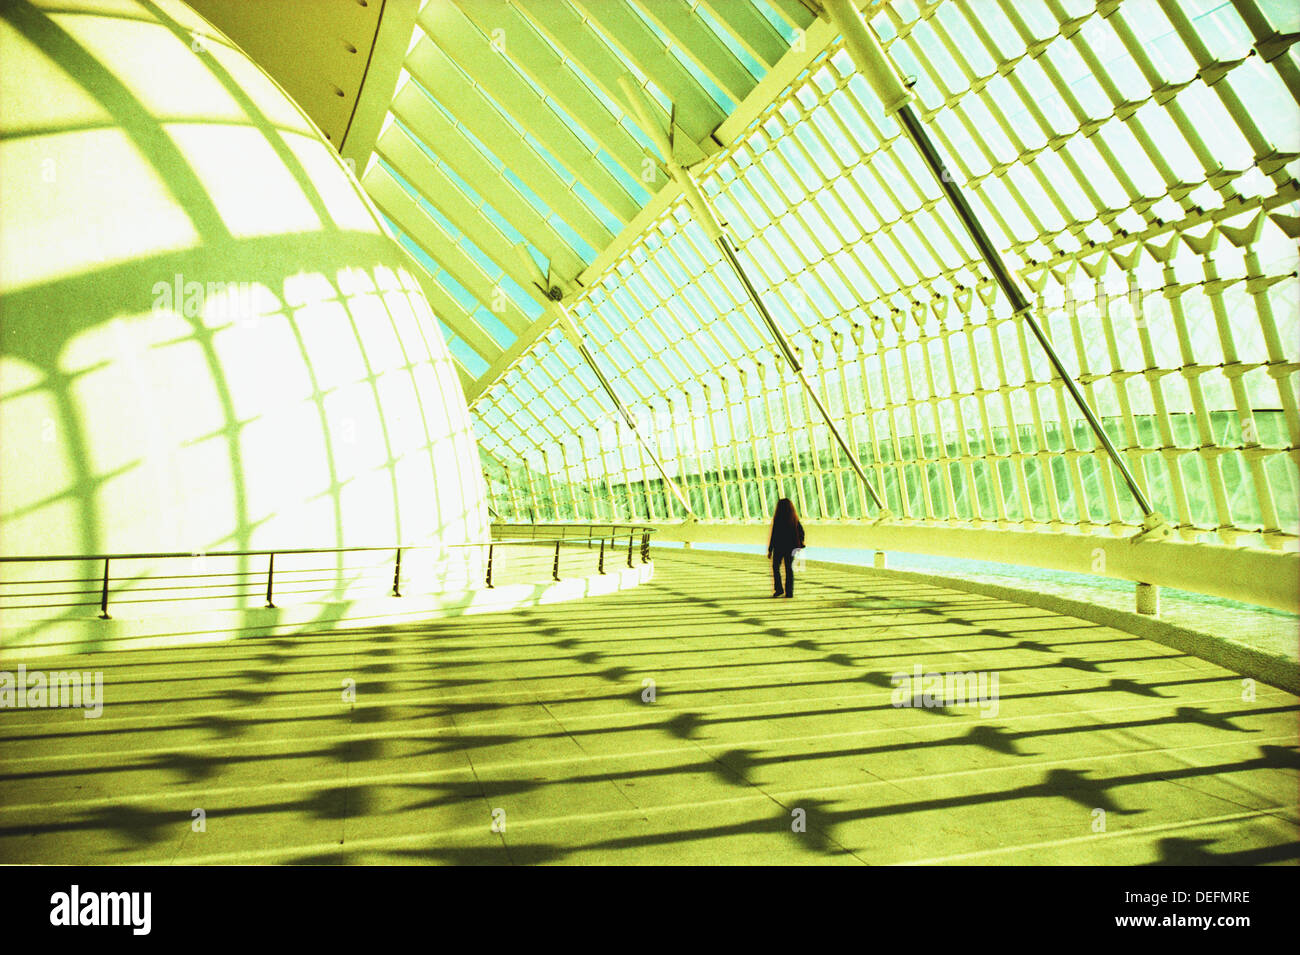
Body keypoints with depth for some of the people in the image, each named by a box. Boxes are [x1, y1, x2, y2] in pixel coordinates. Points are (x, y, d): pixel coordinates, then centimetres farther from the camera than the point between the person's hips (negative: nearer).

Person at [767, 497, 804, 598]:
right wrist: (800, 543, 20)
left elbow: (773, 535, -13)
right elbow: (801, 531, 3)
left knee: (775, 567, 14)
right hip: (791, 547, 4)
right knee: (789, 568, 11)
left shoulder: (777, 519, -13)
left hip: (779, 547, -4)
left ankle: (779, 589, 5)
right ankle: (789, 592, 9)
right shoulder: (794, 518, -1)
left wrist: (770, 549, -8)